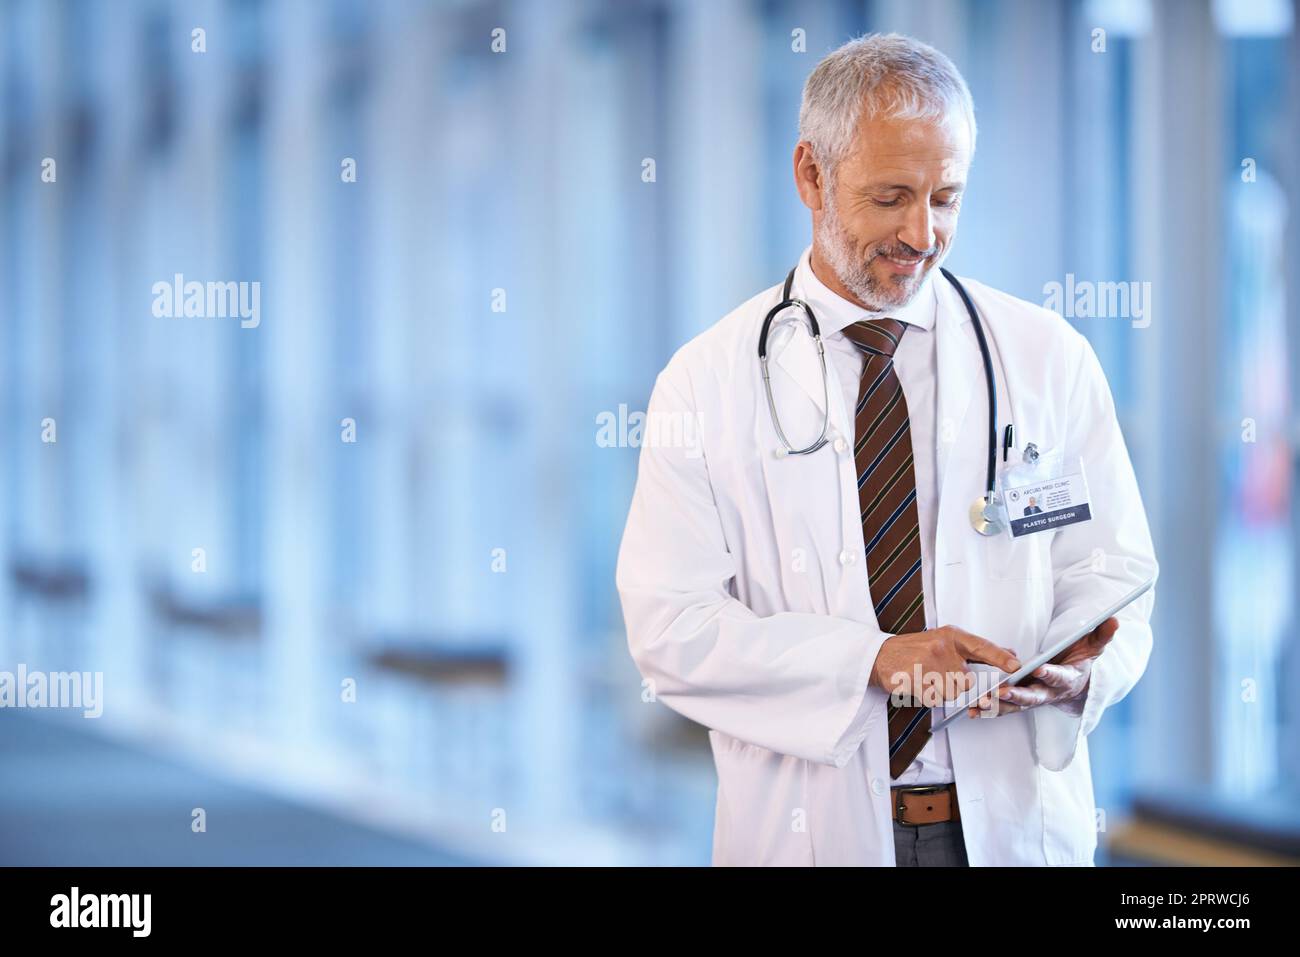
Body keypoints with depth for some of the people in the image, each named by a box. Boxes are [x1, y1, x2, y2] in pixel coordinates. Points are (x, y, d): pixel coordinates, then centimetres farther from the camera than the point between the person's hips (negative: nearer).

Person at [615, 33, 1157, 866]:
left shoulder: (1048, 358, 3)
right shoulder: (706, 382, -3)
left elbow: (1111, 575, 3)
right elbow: (671, 627, -10)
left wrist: (1083, 667, -21)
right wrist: (874, 660, -23)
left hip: (1016, 821, 2)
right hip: (811, 829, -1)